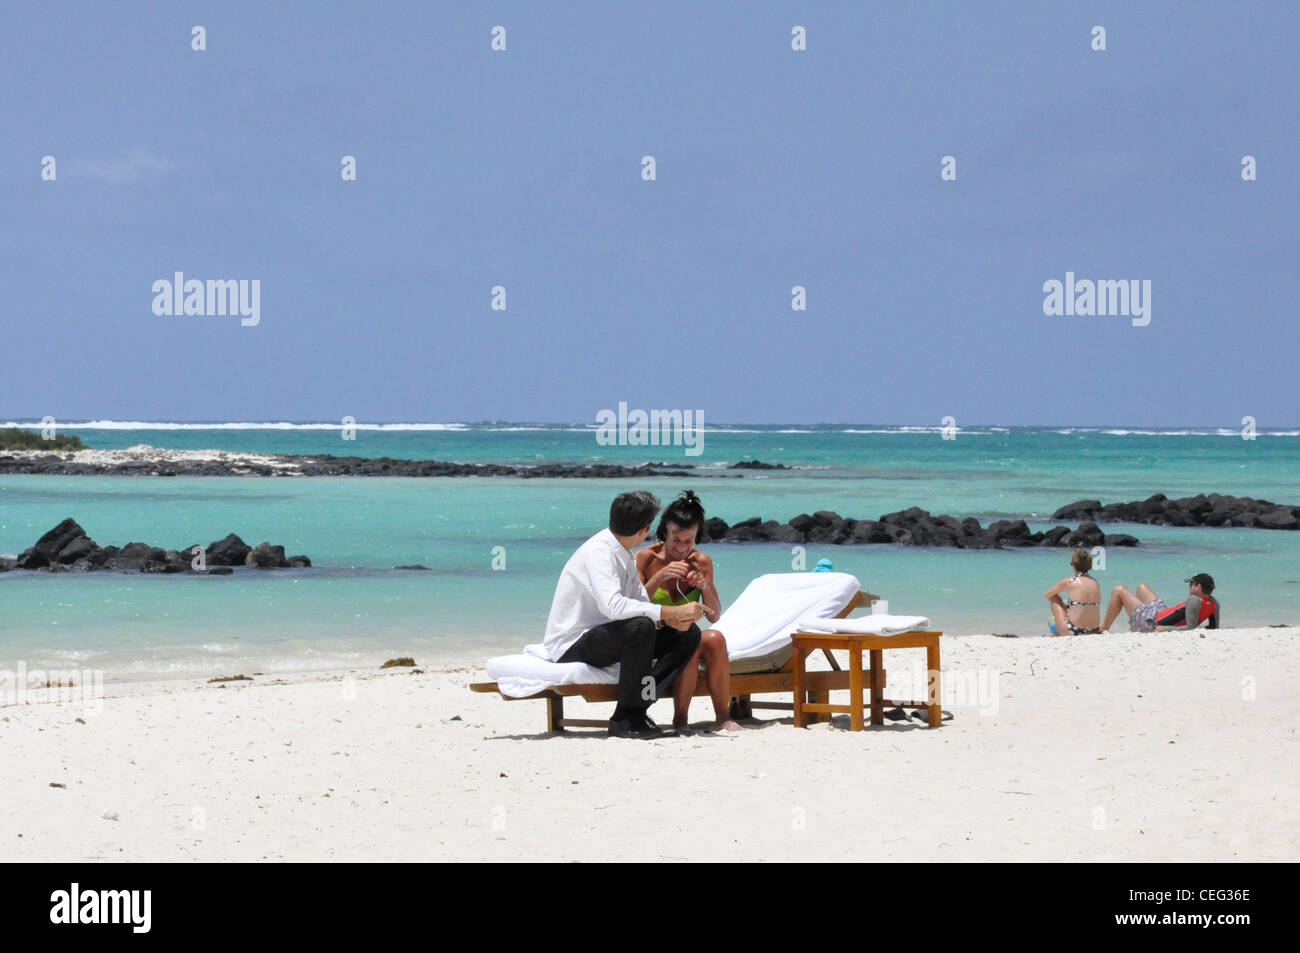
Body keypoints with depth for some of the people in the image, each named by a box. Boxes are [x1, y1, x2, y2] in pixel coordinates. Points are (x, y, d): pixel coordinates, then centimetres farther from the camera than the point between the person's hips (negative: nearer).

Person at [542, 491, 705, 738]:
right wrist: (671, 612, -33)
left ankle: (637, 706, -11)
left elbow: (641, 602, 9)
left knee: (688, 633, -3)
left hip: (604, 638, 9)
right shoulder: (597, 552, -21)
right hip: (571, 648, -9)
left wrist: (669, 619, -14)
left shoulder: (625, 555, 10)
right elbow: (612, 605, -35)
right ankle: (626, 718, -22)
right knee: (641, 626, -36)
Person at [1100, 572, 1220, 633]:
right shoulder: (1214, 603, -11)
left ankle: (1103, 629, 20)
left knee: (1118, 591, 7)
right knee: (1142, 588, 35)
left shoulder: (1194, 601, -34)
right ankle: (1132, 630, 39)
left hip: (1151, 622, -9)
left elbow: (1191, 627, -40)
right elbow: (1214, 627, -1)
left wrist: (1166, 628, -36)